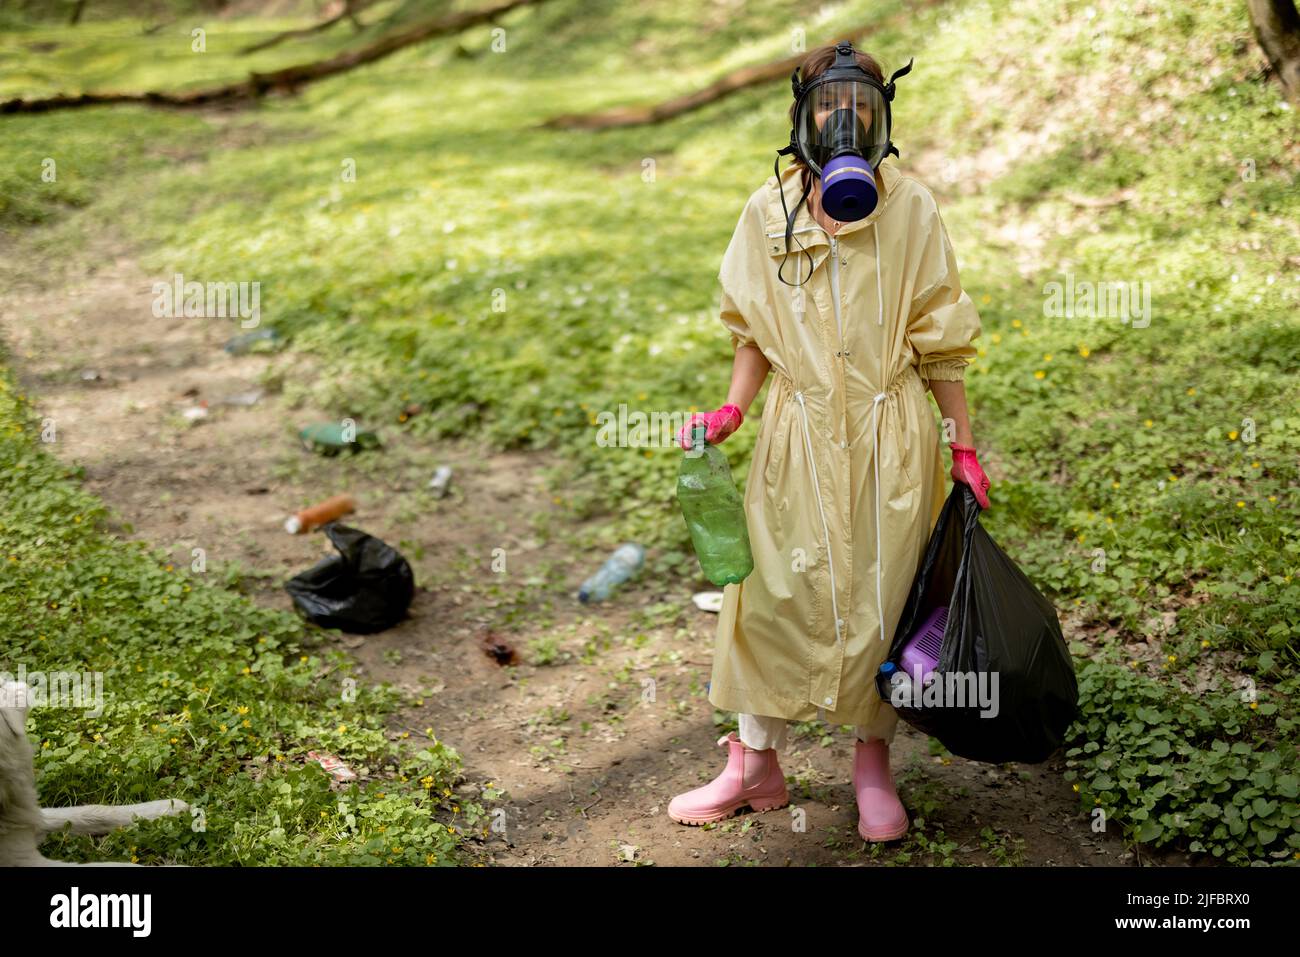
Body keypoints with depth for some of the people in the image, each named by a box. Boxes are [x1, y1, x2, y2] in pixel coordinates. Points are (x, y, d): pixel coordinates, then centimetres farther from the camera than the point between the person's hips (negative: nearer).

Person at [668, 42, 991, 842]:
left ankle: (874, 767, 27)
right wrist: (733, 409, -5)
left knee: (883, 598, 7)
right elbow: (757, 331, 9)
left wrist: (965, 448, 1)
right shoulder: (769, 211, -1)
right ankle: (757, 766, 22)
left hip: (891, 437, -1)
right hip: (801, 436, 1)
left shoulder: (910, 209, -4)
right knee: (775, 594, 5)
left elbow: (940, 342, 0)